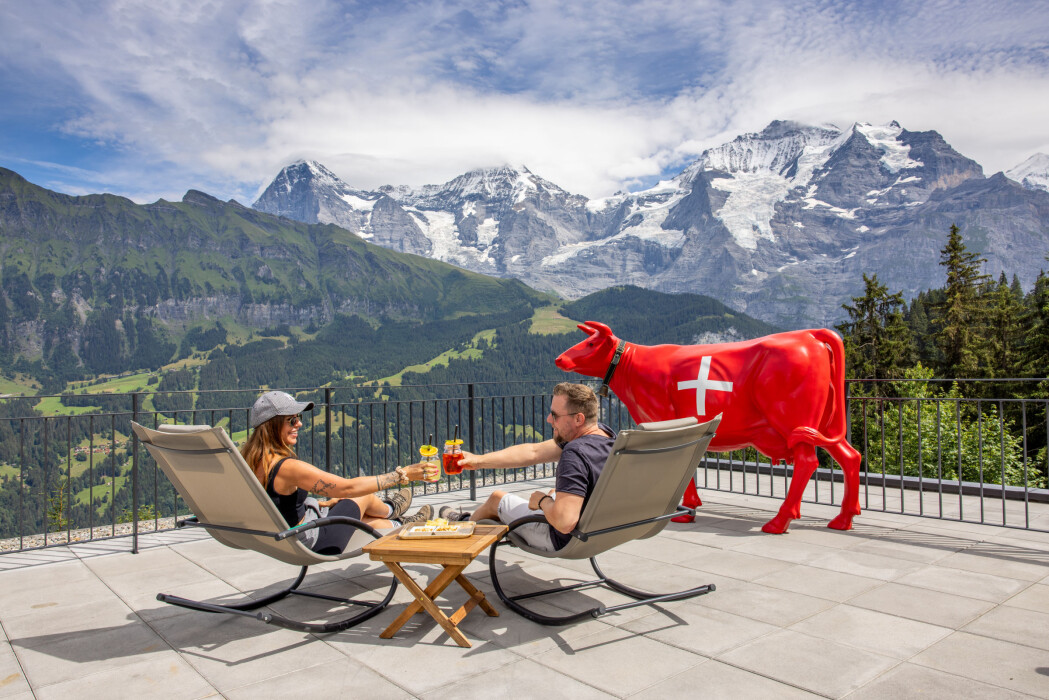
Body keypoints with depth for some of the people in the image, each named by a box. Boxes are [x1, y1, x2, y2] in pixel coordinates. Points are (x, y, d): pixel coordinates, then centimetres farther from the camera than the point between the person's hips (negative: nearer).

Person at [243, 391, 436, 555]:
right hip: (313, 545, -8)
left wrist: (324, 503, 19)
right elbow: (348, 487, -29)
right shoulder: (286, 467, -31)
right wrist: (402, 475, -22)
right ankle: (392, 509, 47)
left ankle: (400, 525, 57)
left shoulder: (249, 460, -3)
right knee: (364, 496, 13)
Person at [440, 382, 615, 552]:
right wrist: (478, 460, 1)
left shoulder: (575, 454, -33)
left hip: (566, 542, -8)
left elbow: (564, 522, -41)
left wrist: (542, 500, -19)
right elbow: (534, 451, 1)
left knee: (497, 498, 13)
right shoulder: (603, 432, -3)